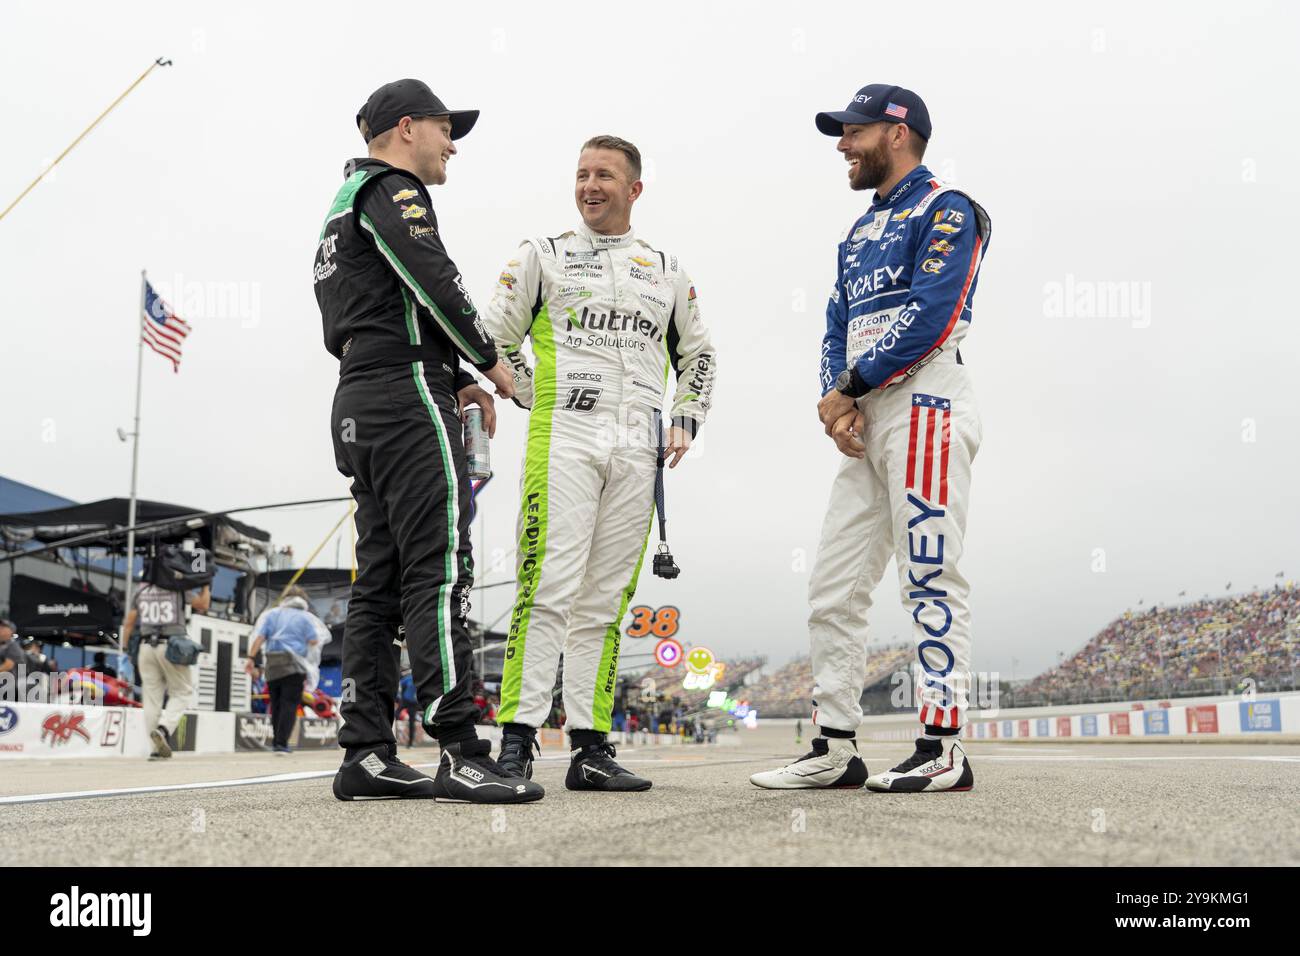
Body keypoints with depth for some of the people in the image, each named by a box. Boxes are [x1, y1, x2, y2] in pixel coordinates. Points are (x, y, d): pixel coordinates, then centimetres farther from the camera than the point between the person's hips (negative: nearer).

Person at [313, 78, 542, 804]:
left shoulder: (344, 208, 29)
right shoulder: (391, 190, -2)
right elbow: (436, 281, -16)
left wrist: (458, 382, 16)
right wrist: (490, 361, -2)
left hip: (361, 405, 10)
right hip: (409, 396, -10)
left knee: (381, 582, 5)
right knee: (440, 574, -14)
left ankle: (368, 754, 4)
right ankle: (461, 755, -16)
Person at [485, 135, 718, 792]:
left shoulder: (667, 271, 19)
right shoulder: (542, 257, 10)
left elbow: (697, 355, 26)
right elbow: (494, 338, 11)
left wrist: (686, 422, 12)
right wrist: (535, 400, 3)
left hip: (637, 449, 3)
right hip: (562, 435, -3)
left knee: (605, 602, 4)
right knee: (549, 587, -14)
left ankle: (590, 748, 8)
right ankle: (517, 740, -11)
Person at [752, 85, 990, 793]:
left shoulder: (946, 210, 0)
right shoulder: (860, 233, 27)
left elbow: (929, 318, -13)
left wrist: (847, 390, -10)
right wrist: (836, 403, 0)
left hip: (923, 405, -9)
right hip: (864, 421, 9)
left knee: (930, 577, -10)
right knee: (832, 588, 5)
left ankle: (943, 749, -4)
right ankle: (834, 749, 9)